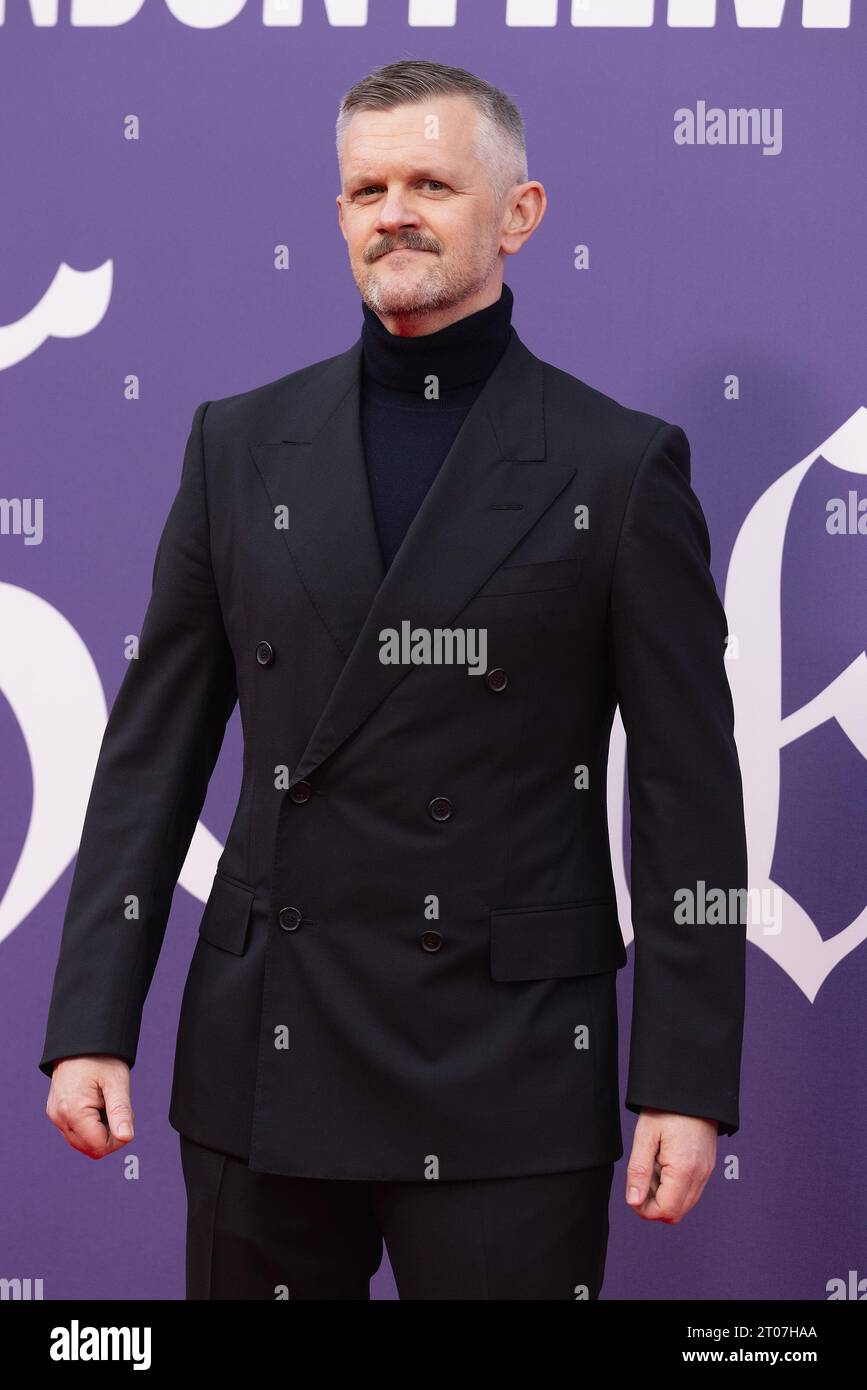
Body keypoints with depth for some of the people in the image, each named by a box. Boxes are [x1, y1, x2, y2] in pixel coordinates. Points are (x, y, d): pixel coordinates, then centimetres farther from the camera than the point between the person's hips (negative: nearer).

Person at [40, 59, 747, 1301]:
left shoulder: (621, 466, -1)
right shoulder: (241, 444, 8)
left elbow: (687, 797, -2)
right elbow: (153, 752, 8)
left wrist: (687, 1086, -7)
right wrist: (91, 1026, 2)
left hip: (507, 1079, -3)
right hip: (266, 1060, 3)